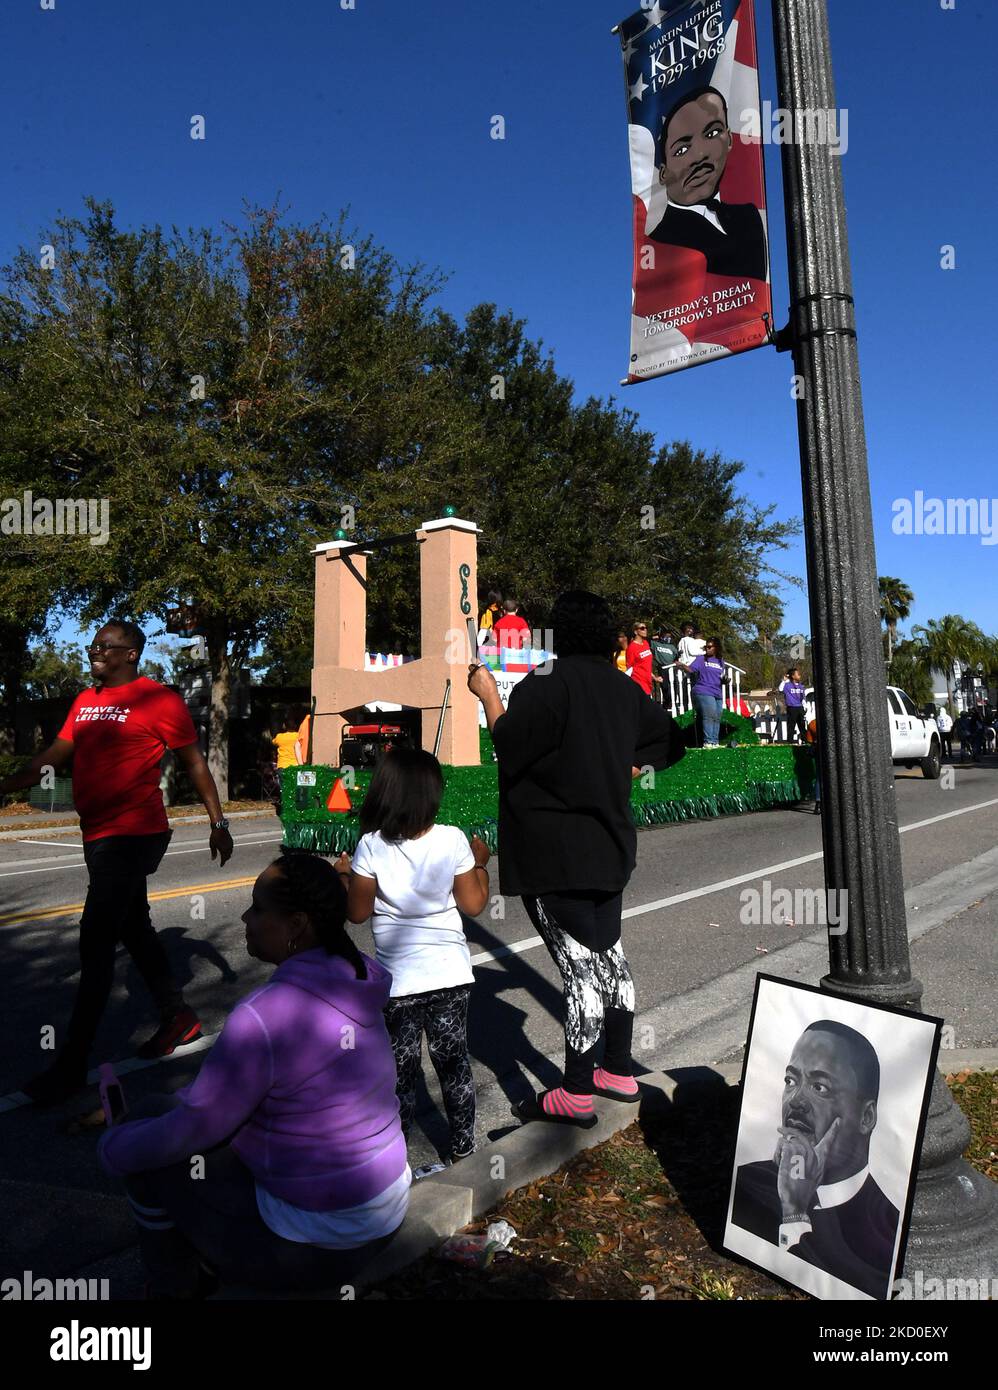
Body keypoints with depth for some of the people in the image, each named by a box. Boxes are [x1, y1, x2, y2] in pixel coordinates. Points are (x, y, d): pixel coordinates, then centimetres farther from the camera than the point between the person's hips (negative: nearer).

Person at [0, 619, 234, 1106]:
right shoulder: (85, 701, 12)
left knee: (96, 941, -7)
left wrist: (218, 822, -4)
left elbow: (194, 763, -6)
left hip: (134, 835, -8)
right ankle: (178, 1018, 33)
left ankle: (72, 1065, 2)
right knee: (133, 928, 17)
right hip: (98, 835, 8)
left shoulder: (157, 699, -10)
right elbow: (54, 755, 16)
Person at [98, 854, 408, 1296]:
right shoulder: (352, 978, -3)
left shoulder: (264, 1014, -28)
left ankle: (171, 1286, 23)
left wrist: (114, 1148, 2)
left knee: (150, 1130, 6)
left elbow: (191, 1130, -16)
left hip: (315, 1249, -7)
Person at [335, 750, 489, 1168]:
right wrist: (480, 863, 10)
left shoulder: (371, 846, -13)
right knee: (453, 1060, 18)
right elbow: (473, 904, -5)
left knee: (400, 1066, 15)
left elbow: (358, 912, -5)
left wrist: (344, 877, 12)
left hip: (398, 979, -1)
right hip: (449, 974, 1)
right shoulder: (452, 840, -12)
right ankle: (462, 1144, 32)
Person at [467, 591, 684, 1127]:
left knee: (580, 966, -2)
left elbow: (508, 747, -13)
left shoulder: (545, 685, -16)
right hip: (610, 845, 8)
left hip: (554, 854, -7)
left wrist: (488, 693, -1)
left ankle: (577, 1094, 10)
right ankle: (619, 1070, 31)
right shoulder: (626, 689, 7)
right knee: (609, 955, 17)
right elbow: (669, 743, 17)